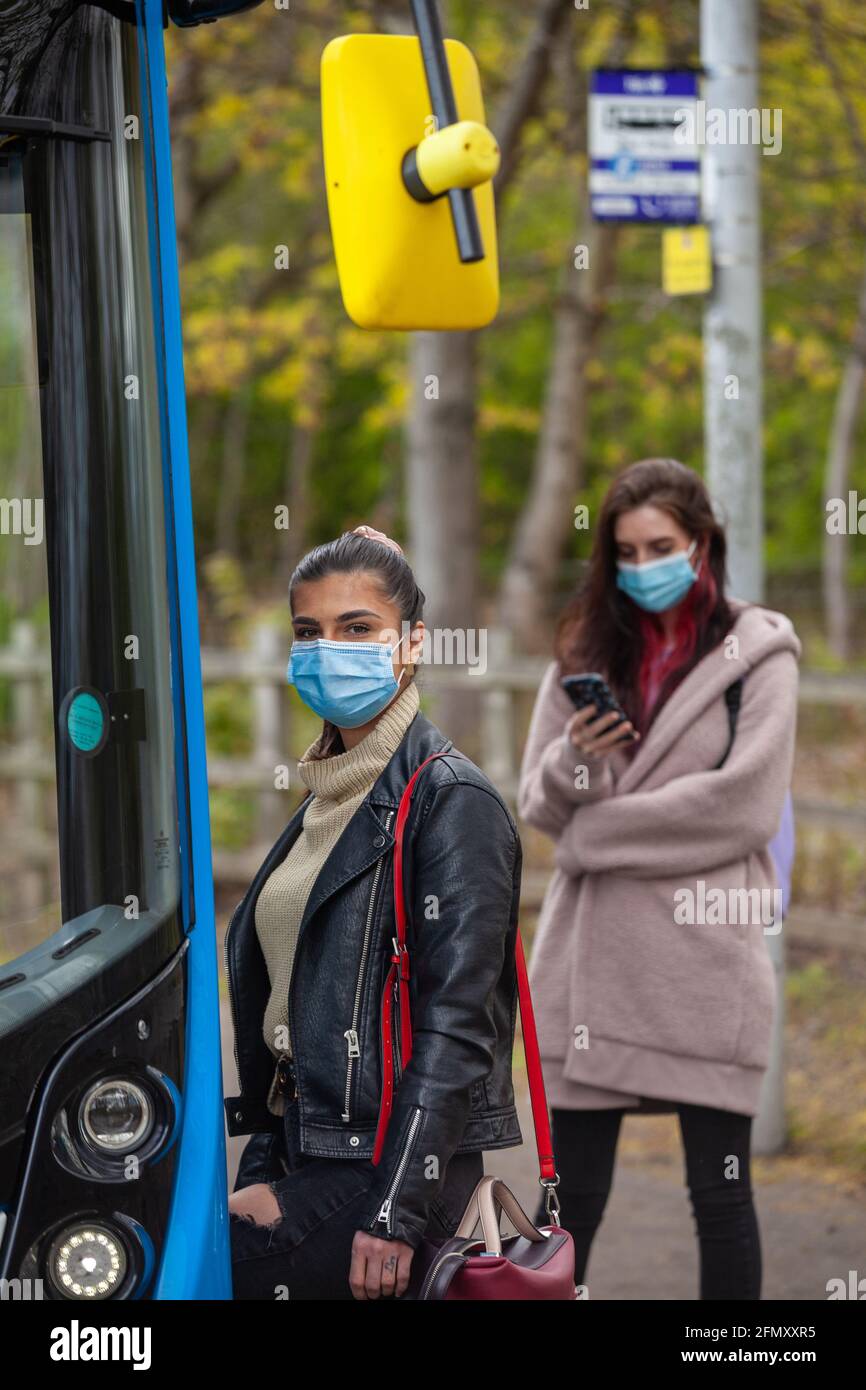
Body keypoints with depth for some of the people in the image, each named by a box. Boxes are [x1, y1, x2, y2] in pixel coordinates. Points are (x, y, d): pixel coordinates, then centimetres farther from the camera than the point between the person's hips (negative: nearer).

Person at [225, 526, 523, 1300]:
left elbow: (455, 1028, -15)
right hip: (310, 1150, 8)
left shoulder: (452, 802, -9)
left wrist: (397, 1214, -20)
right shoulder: (330, 798, 16)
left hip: (385, 1166, -8)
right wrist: (264, 1169, 11)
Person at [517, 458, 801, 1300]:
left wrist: (594, 828, -6)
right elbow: (538, 803, 11)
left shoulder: (758, 654, 1)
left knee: (719, 1187, 0)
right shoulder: (585, 657, 14)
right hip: (592, 951, 4)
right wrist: (571, 761, -12)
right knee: (572, 1190, 6)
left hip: (704, 951, -4)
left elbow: (745, 805, -10)